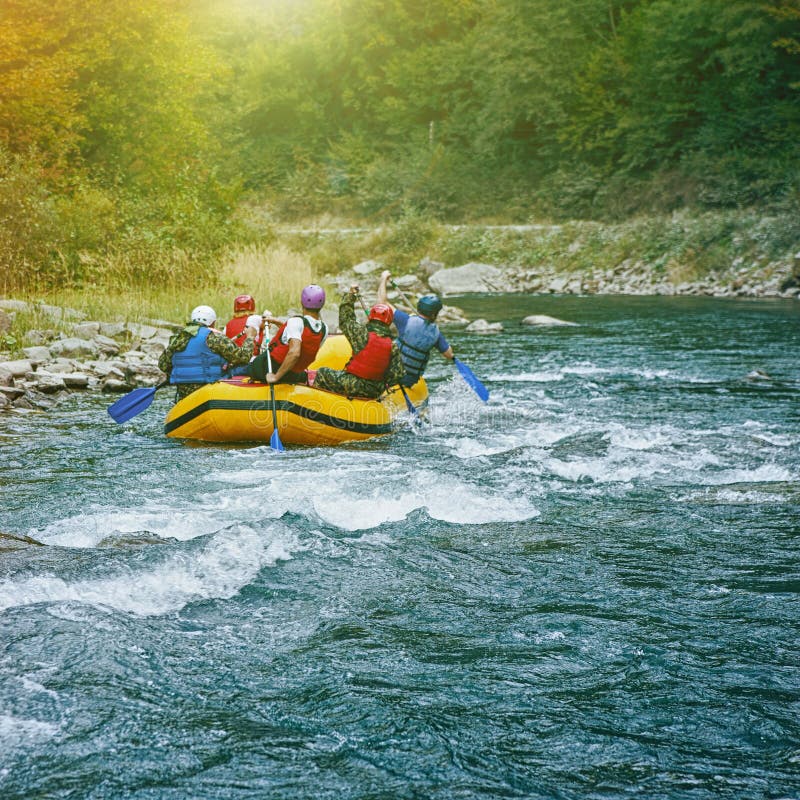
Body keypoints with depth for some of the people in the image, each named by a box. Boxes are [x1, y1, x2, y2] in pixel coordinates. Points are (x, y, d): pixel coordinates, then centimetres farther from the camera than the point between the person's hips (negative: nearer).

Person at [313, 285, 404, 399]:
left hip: (353, 387, -4)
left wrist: (350, 295, 7)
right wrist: (382, 385, 8)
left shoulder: (363, 335, -18)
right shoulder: (393, 347, -8)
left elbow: (345, 320, -1)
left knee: (322, 373, 19)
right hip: (375, 392, 4)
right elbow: (397, 374, -9)